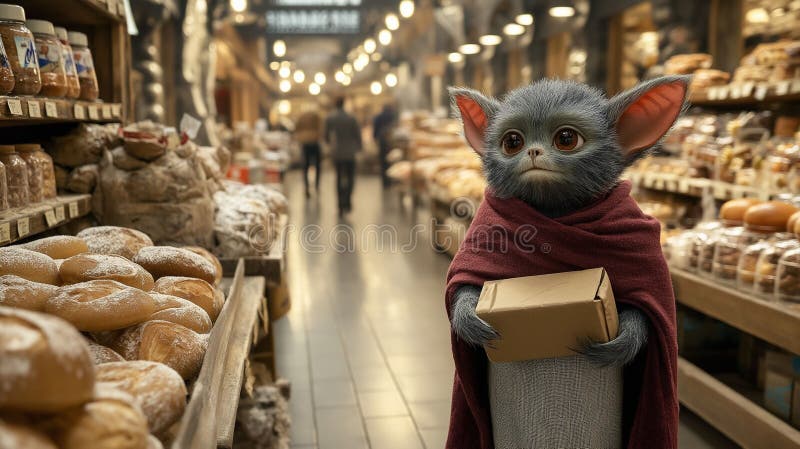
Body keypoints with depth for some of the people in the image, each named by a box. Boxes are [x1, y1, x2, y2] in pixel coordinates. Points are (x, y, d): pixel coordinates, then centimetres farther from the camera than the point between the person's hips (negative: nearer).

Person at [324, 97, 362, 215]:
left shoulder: (329, 119, -6)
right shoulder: (351, 118, -11)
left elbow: (326, 135, 2)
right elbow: (357, 134, -4)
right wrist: (358, 146, 14)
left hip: (336, 152, 2)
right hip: (349, 151, -2)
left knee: (339, 177, 13)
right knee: (350, 177, 9)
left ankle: (341, 205, 10)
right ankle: (347, 202, -7)